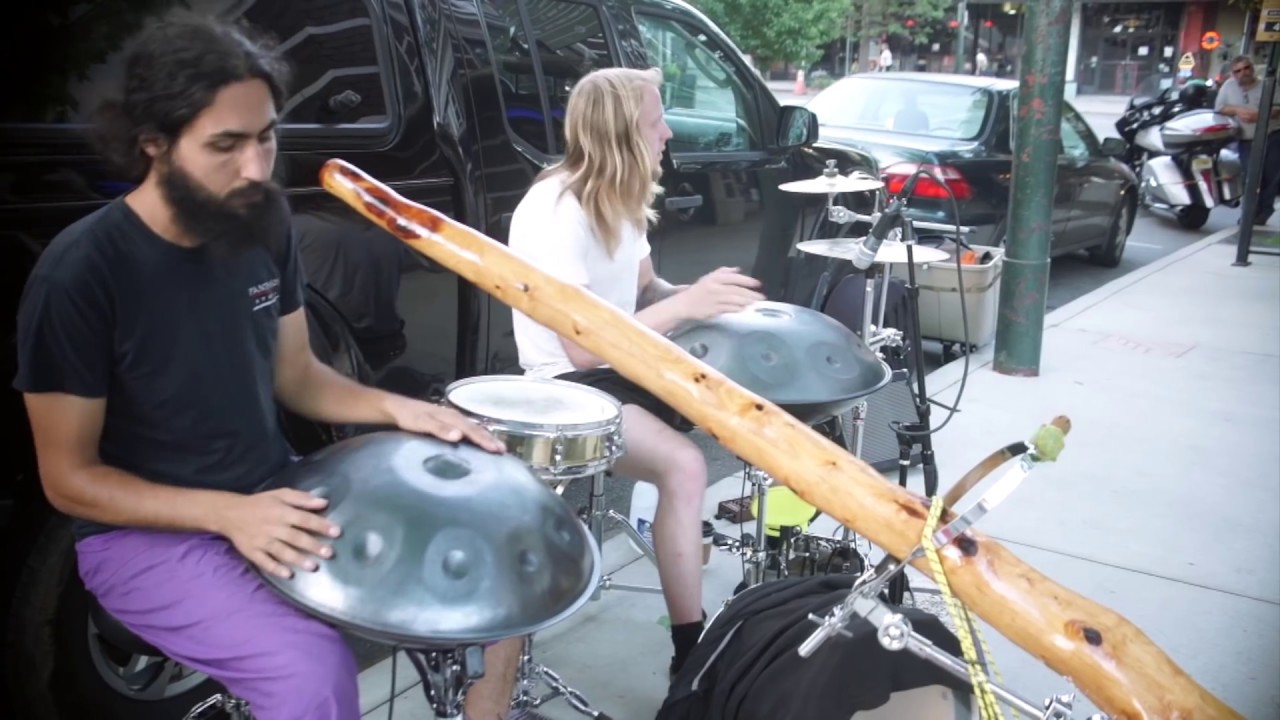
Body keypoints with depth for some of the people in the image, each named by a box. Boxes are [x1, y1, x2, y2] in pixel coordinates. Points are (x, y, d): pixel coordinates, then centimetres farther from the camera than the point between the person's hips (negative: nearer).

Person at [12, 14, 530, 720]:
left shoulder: (264, 230, -2)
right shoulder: (78, 274, -20)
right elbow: (69, 478, -13)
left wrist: (395, 408, -11)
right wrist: (228, 512, -27)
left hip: (278, 497, 6)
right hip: (146, 533, -6)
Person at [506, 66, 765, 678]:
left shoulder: (618, 198, 6)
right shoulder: (552, 212, -22)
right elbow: (583, 348, -27)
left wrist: (700, 297, -7)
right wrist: (687, 306, -29)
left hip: (625, 365, 9)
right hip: (567, 384, -9)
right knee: (684, 465, -30)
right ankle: (691, 651, -16)